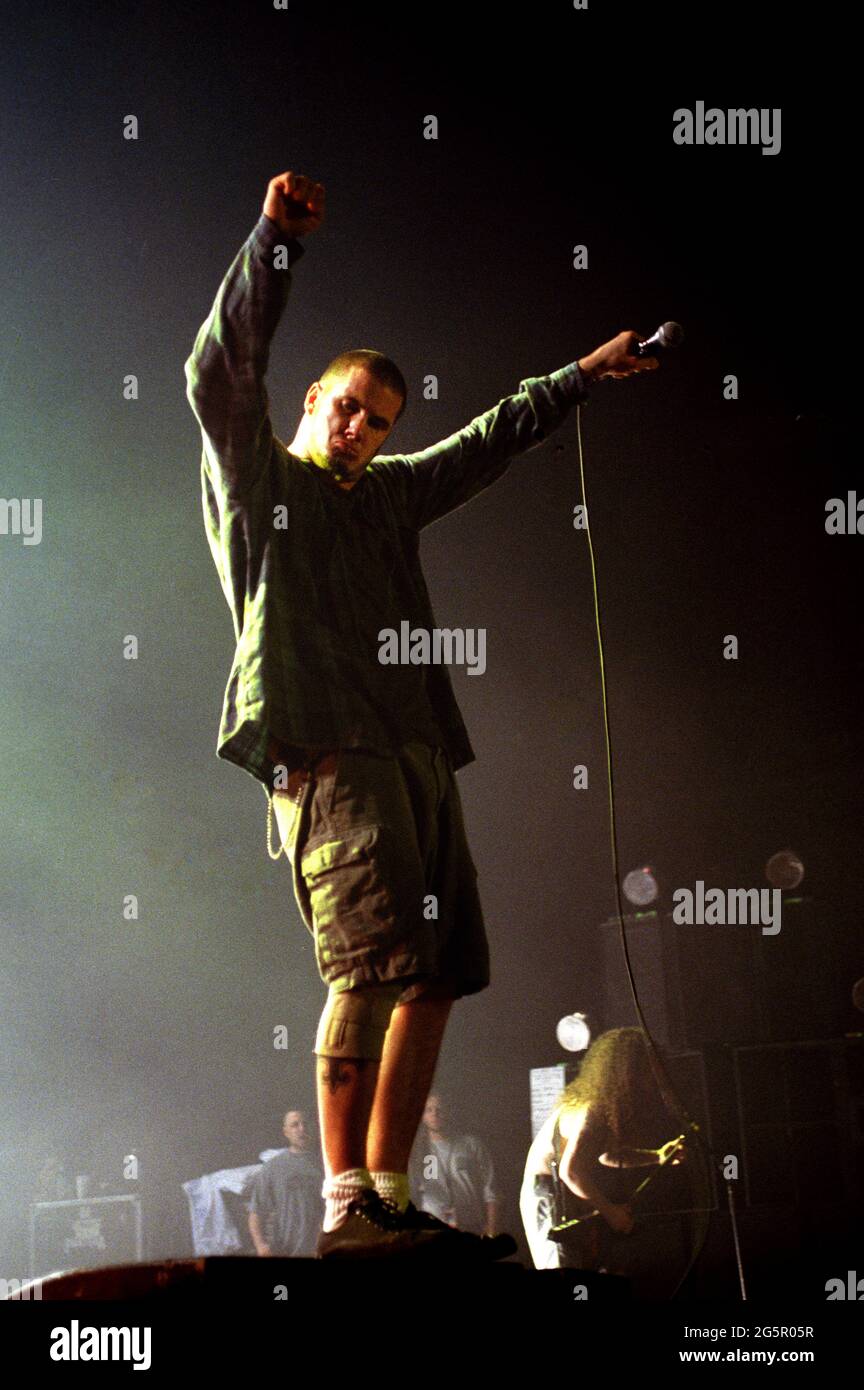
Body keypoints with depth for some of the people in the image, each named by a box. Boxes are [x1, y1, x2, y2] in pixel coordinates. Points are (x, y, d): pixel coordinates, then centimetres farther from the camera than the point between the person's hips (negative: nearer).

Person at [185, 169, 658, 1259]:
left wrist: (580, 376, 42)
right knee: (373, 965, -18)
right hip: (322, 747, -7)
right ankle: (346, 1204, -15)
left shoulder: (389, 497, 29)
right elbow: (219, 370, -3)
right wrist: (272, 240, -11)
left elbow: (487, 442, 38)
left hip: (414, 751, 8)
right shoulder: (253, 476, 12)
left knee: (438, 975, 0)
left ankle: (391, 1199, 5)